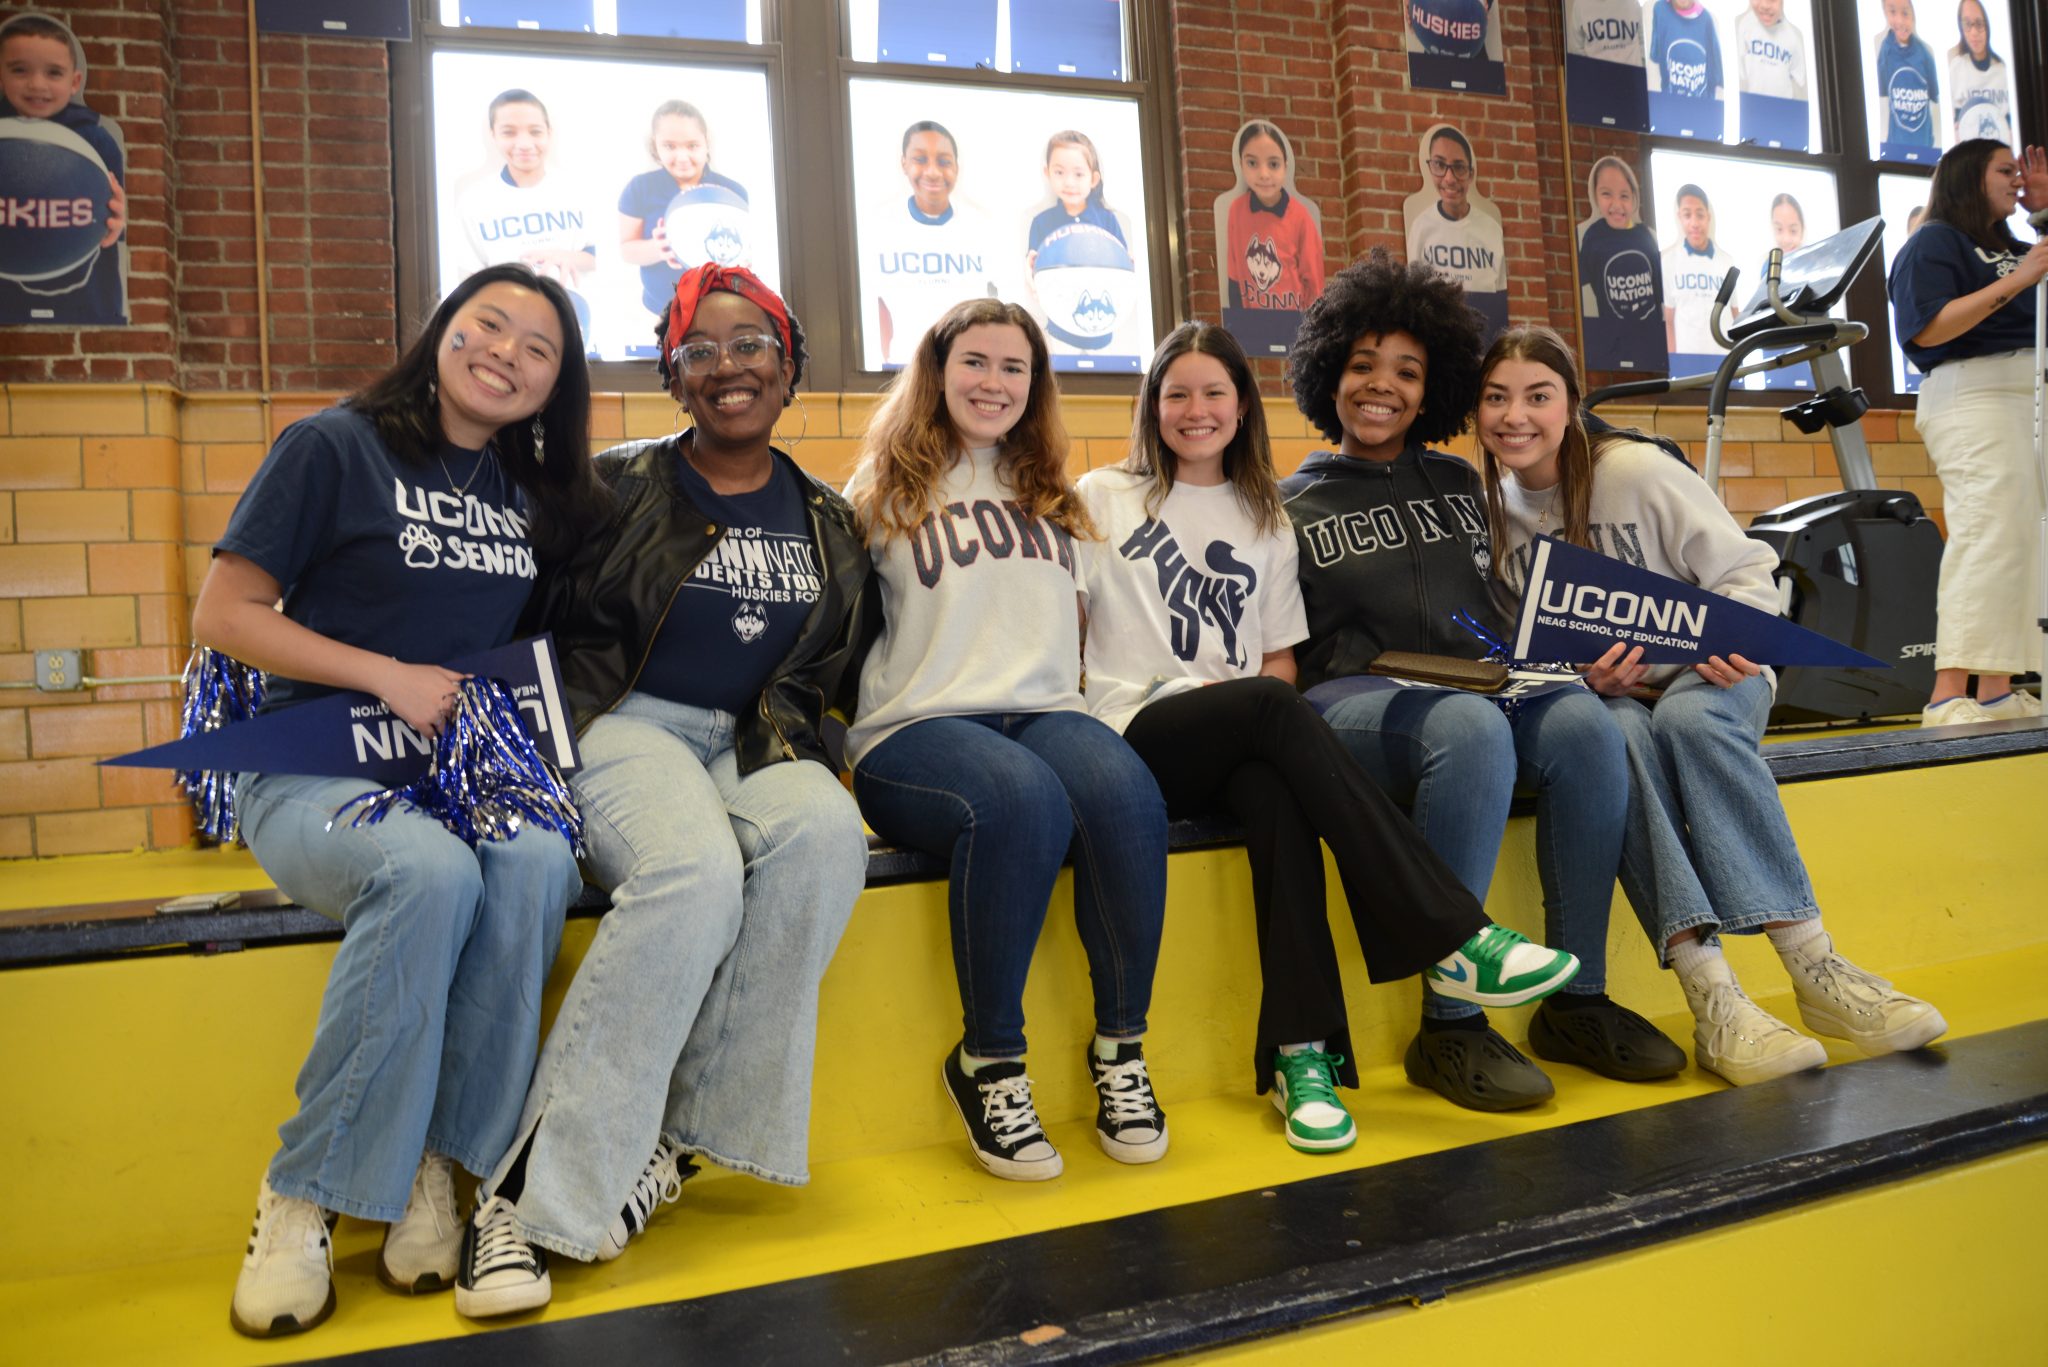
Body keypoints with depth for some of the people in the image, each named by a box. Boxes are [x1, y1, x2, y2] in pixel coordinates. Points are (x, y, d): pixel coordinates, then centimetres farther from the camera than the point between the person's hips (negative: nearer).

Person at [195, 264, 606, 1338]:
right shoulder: (335, 448, 1)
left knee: (538, 862, -32)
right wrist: (391, 676, -12)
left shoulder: (536, 495, 16)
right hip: (318, 768, -3)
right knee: (431, 871, -36)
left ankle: (428, 1165, -17)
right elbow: (221, 615, -3)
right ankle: (303, 1197, -19)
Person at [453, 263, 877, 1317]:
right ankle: (530, 1191, -28)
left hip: (753, 744, 4)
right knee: (694, 873, -37)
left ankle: (672, 1136, -23)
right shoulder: (619, 489, 5)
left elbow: (837, 666, 21)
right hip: (627, 727, -3)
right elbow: (539, 625, 3)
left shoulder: (828, 525, 15)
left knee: (824, 833, -33)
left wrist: (790, 739, 4)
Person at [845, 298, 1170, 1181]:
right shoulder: (882, 493, 13)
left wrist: (1073, 696, 10)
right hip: (916, 728, -3)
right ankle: (988, 1064, -21)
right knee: (1024, 801, -38)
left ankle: (1120, 1049, -16)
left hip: (1045, 711, 4)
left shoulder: (1053, 499, 26)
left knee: (1126, 795, -33)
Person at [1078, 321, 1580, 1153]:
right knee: (1271, 709, -33)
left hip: (1236, 745, 3)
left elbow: (1279, 658, 18)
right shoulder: (1104, 497, 13)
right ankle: (1454, 941, -35)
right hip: (1137, 739, -2)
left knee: (1276, 795, -34)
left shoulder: (1265, 520, 21)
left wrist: (1248, 697, -6)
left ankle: (1301, 1052, -34)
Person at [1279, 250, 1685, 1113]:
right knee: (1471, 727, -36)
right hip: (1354, 708, -4)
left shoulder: (1459, 484, 22)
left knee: (1585, 725, -28)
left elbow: (1509, 608, 22)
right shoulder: (1293, 508, 12)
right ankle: (1449, 1025, -31)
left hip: (1484, 692, 4)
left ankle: (1577, 998, -17)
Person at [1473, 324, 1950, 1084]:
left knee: (1688, 719, -37)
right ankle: (1710, 998, -44)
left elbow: (1744, 571, -3)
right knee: (1619, 736, -36)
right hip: (1598, 698, 1)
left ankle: (1816, 970, -34)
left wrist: (1736, 640, -23)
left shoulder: (1636, 470, -5)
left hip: (1704, 680, -1)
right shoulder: (1486, 510, 2)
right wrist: (1585, 677, -18)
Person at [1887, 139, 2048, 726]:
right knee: (1987, 534, -20)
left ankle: (1997, 690, 1)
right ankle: (1948, 696, -26)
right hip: (1974, 395, -9)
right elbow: (1926, 329, -12)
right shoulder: (1934, 242, 1)